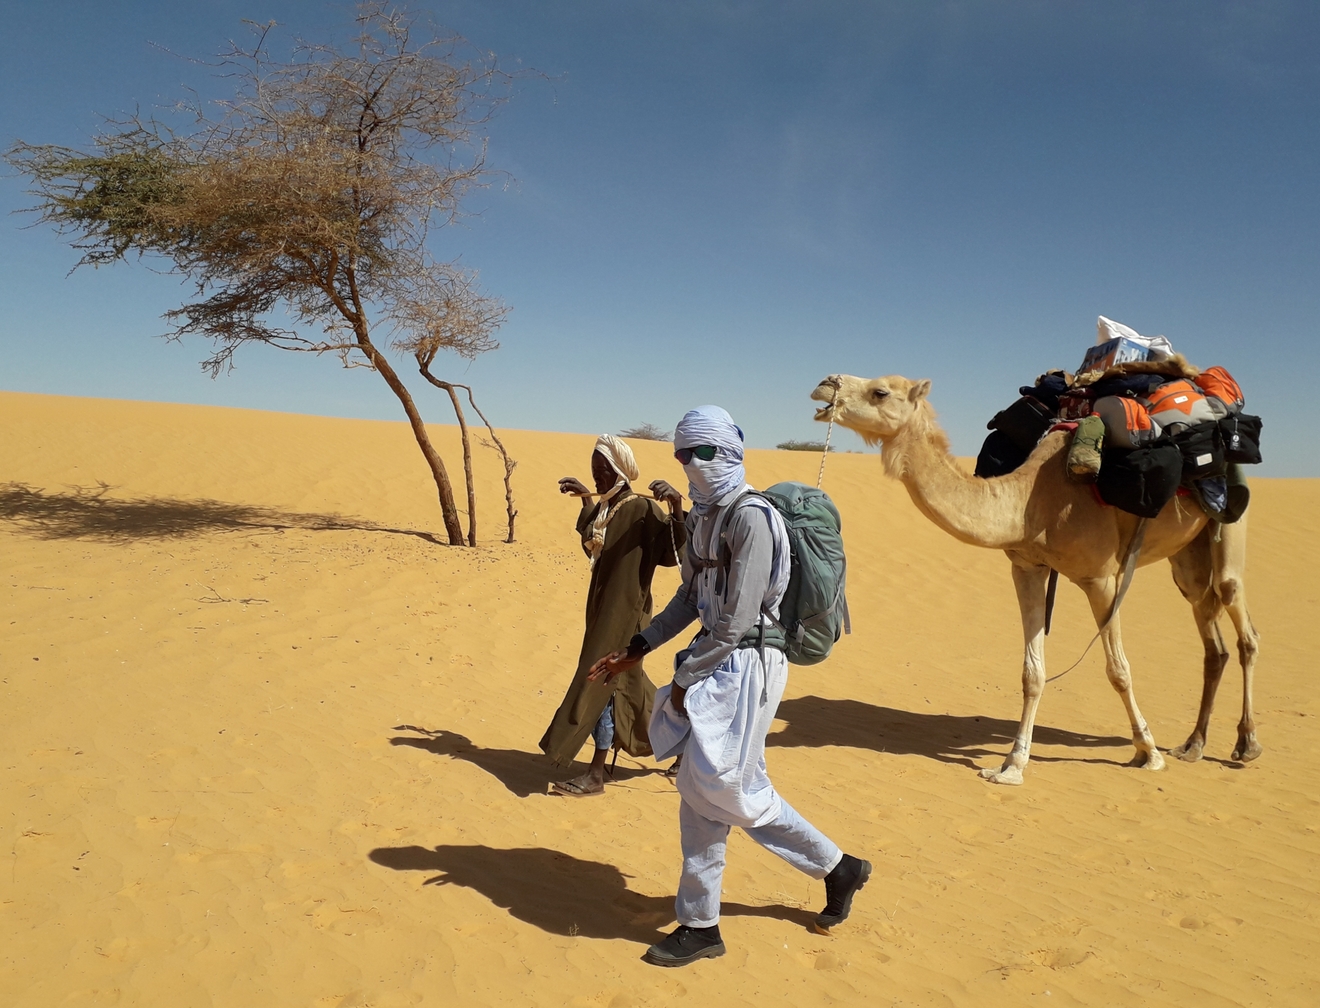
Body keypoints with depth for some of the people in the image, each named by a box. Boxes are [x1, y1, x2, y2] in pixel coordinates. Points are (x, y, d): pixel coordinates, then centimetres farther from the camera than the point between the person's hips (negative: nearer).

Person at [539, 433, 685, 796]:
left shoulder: (643, 510, -17)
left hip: (624, 612, -9)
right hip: (603, 609, 9)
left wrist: (676, 506, -40)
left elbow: (675, 552, -28)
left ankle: (596, 775, 7)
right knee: (622, 683, 17)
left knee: (601, 683, -4)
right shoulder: (605, 509, 8)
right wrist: (586, 499, 25)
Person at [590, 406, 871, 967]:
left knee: (715, 786, -4)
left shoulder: (751, 516, -16)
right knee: (703, 789, 11)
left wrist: (685, 677, -12)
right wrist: (637, 650, 13)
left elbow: (736, 619, -19)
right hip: (718, 662, 9)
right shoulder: (704, 516, 12)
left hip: (746, 662, -9)